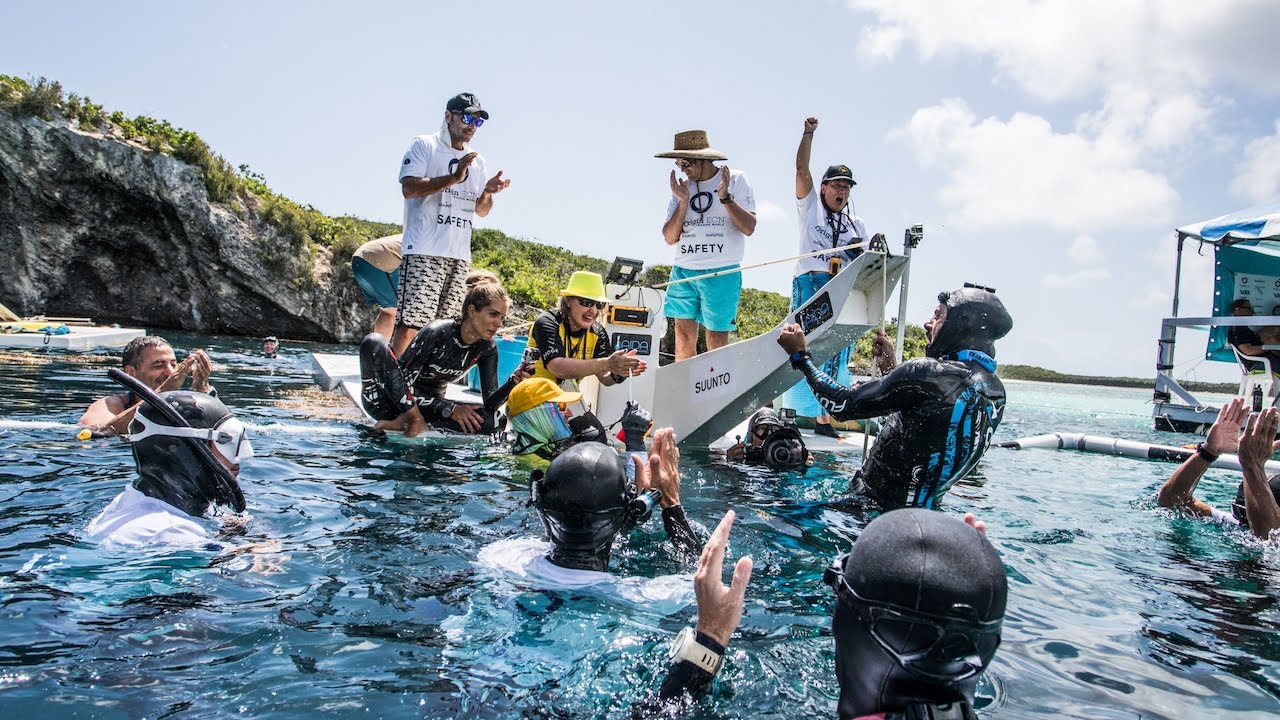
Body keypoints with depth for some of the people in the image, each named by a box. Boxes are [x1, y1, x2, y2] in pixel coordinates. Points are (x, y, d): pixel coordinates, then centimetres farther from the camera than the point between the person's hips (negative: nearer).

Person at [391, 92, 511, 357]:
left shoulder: (477, 161, 23)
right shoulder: (424, 145, 5)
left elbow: (481, 210, 23)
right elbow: (409, 188, -10)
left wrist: (488, 192, 1)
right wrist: (454, 178, -16)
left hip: (460, 255, 7)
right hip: (424, 252, -6)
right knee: (412, 322, -14)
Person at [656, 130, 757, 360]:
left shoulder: (736, 180, 2)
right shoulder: (682, 188, 13)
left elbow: (749, 228, -6)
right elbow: (670, 238, 6)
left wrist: (725, 197, -13)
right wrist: (683, 202, -4)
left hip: (721, 272, -4)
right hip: (683, 272, 4)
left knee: (716, 337, -3)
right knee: (683, 335, 3)